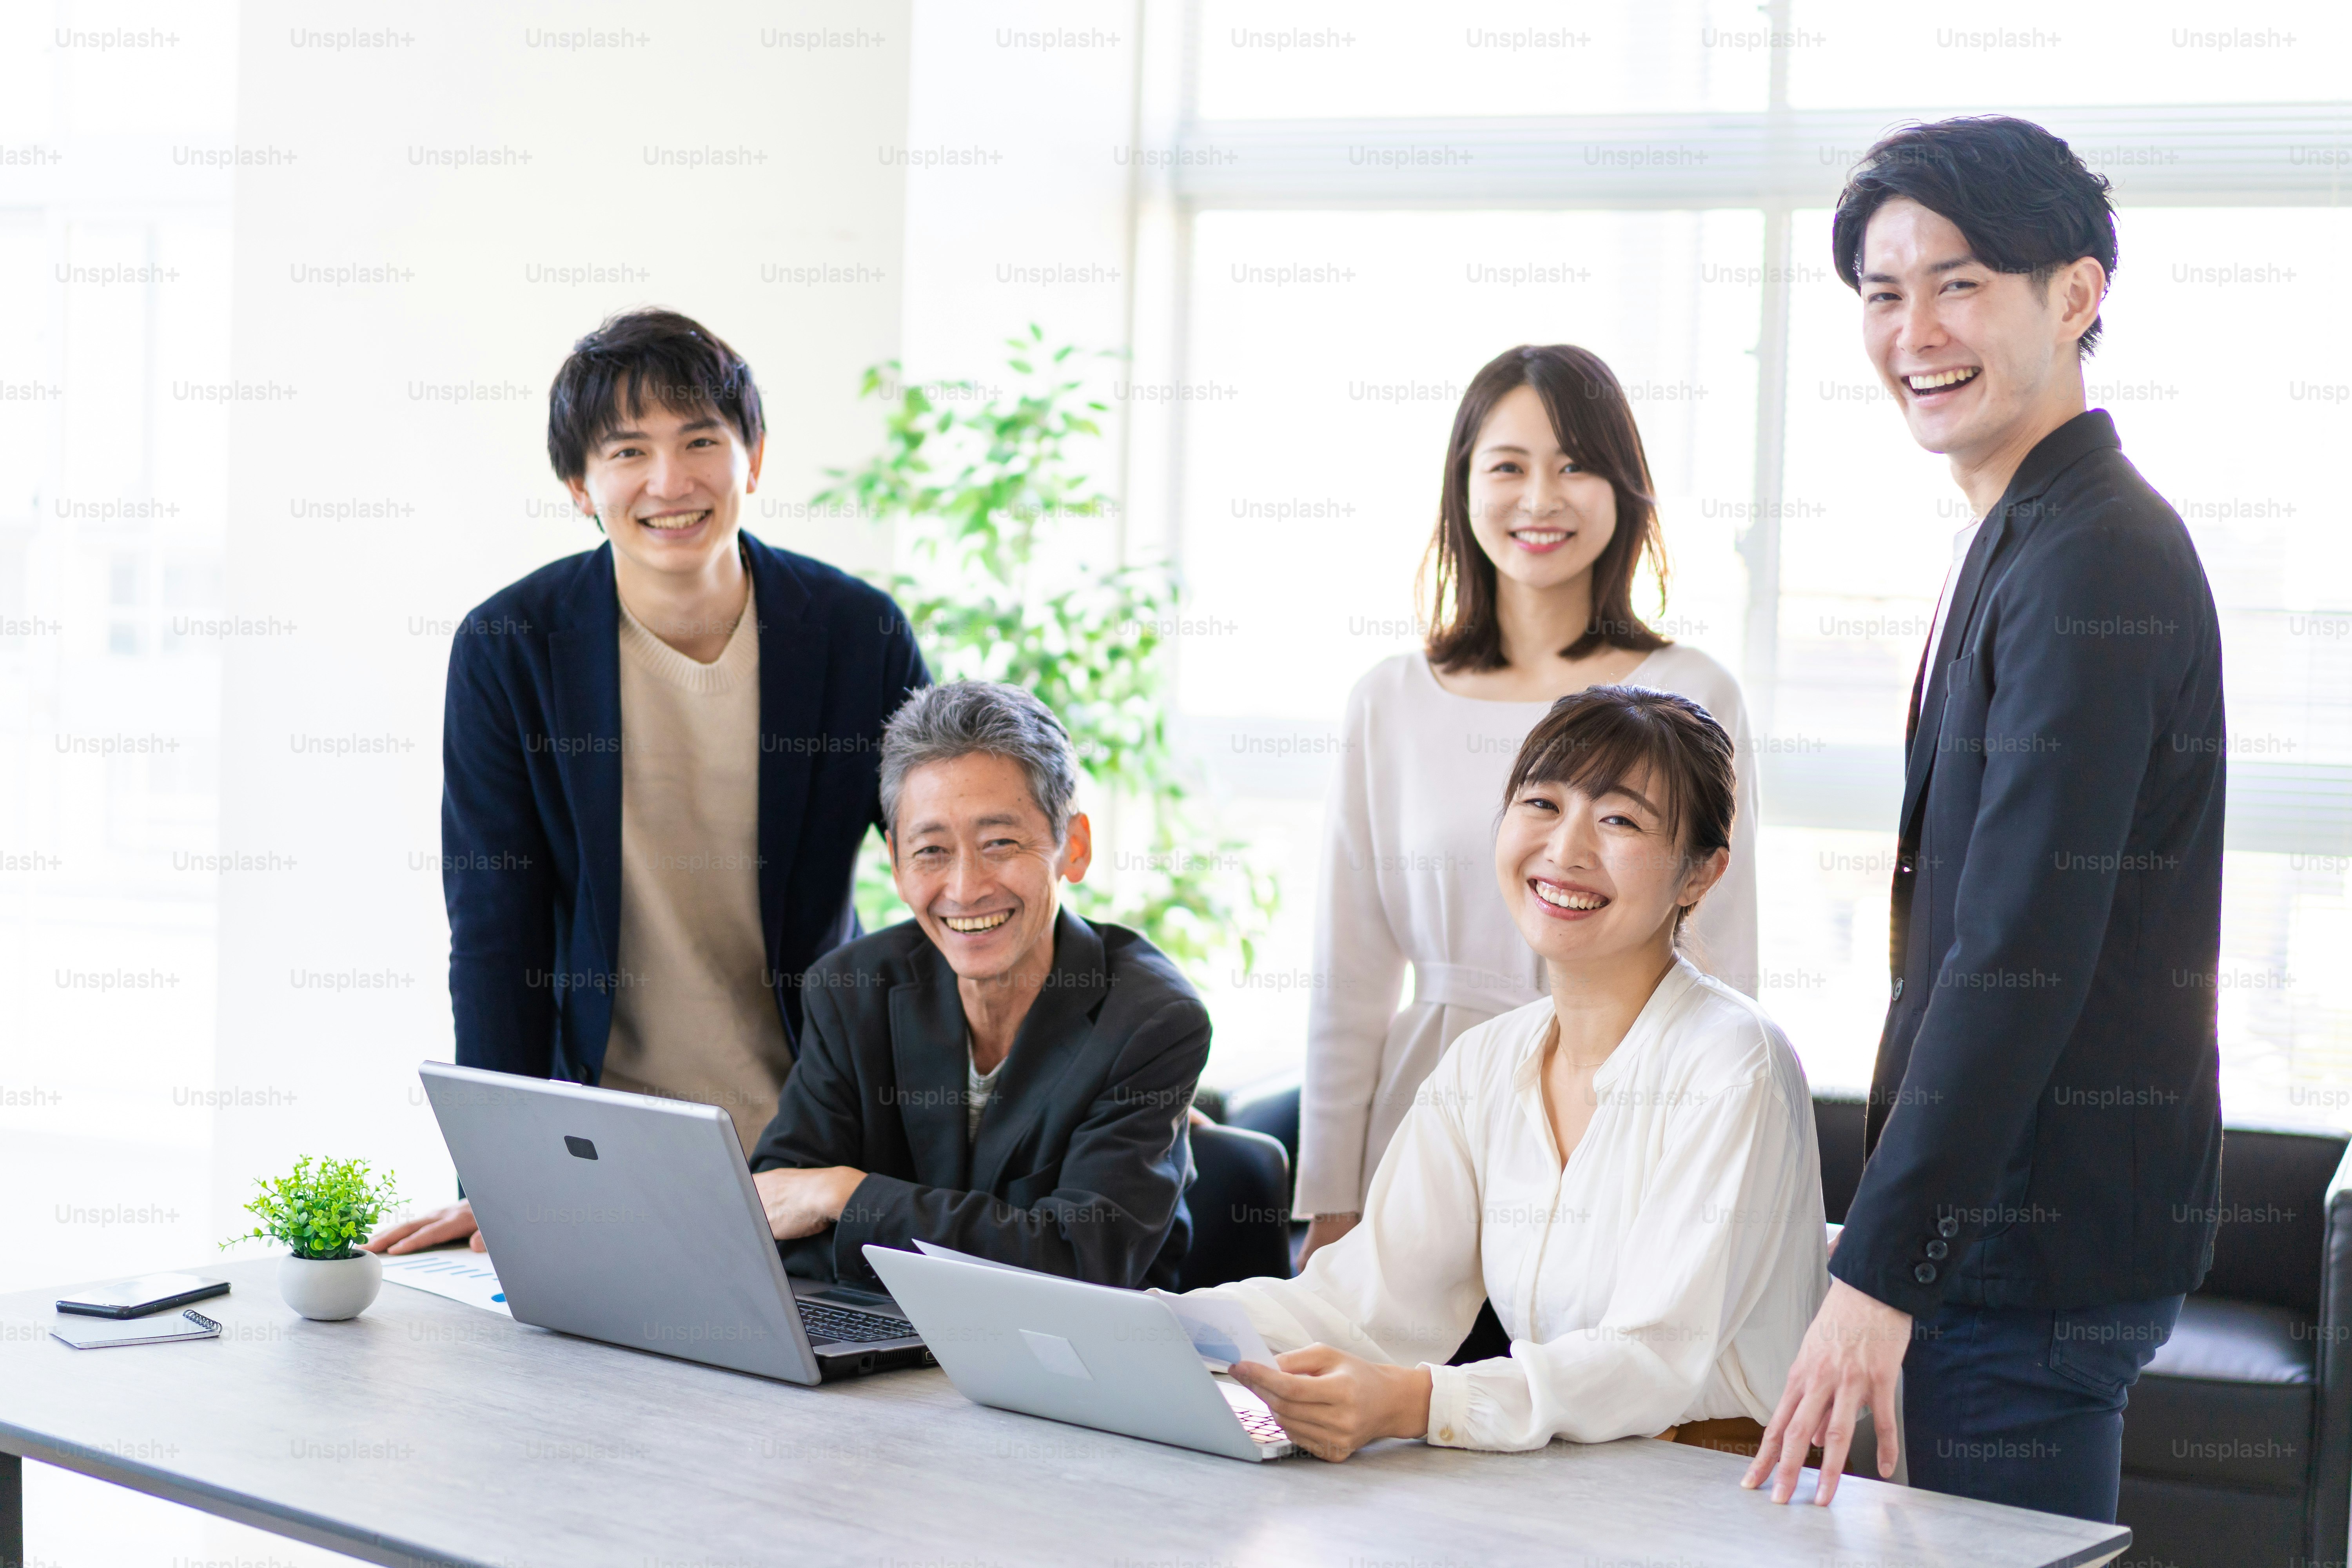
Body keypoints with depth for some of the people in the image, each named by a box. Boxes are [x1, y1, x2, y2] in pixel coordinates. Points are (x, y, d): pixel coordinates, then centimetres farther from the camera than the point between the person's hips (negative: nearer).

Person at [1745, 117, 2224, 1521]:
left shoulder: (2093, 561, -17)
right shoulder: (2036, 541, 16)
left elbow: (2021, 956, -23)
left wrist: (1878, 1275, -24)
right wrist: (1897, 1253, 20)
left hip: (2044, 1243, -10)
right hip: (2003, 1227, 10)